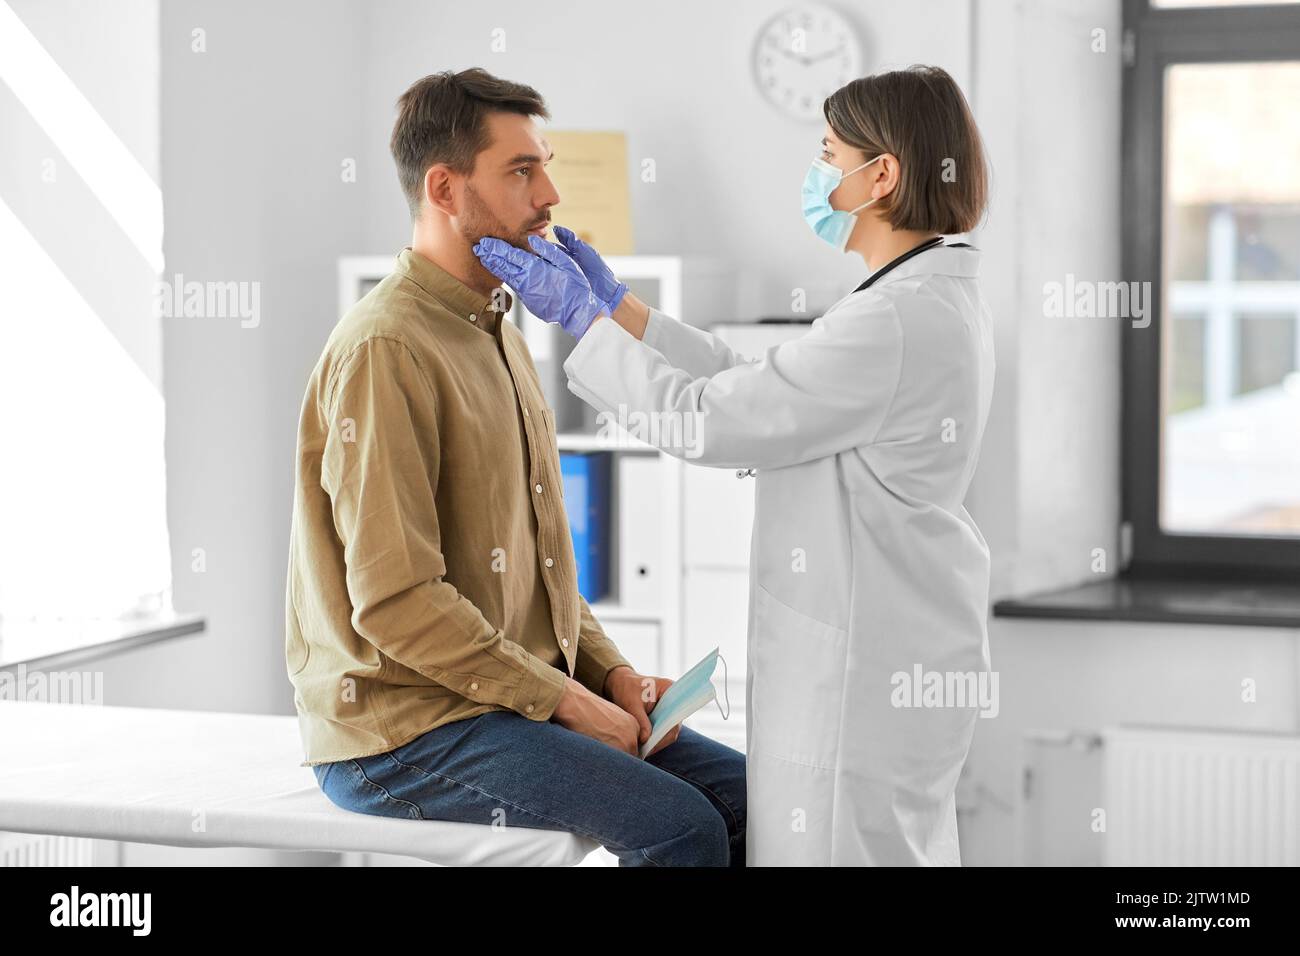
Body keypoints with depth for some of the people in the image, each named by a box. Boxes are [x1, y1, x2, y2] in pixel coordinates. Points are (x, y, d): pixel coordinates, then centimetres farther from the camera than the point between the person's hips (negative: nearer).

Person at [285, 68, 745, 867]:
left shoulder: (500, 336, 16)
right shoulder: (387, 349, -16)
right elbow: (396, 602, -21)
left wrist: (609, 669, 7)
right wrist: (564, 700, -16)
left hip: (527, 699, 9)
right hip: (400, 732, -9)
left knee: (745, 793, -3)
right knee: (682, 827, -23)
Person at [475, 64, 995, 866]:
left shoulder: (899, 322, -24)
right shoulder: (936, 301, 9)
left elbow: (708, 422, -19)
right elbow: (752, 386, 13)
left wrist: (582, 316, -8)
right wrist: (615, 301, 12)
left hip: (864, 672, -10)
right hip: (903, 652, 10)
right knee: (902, 848, 18)